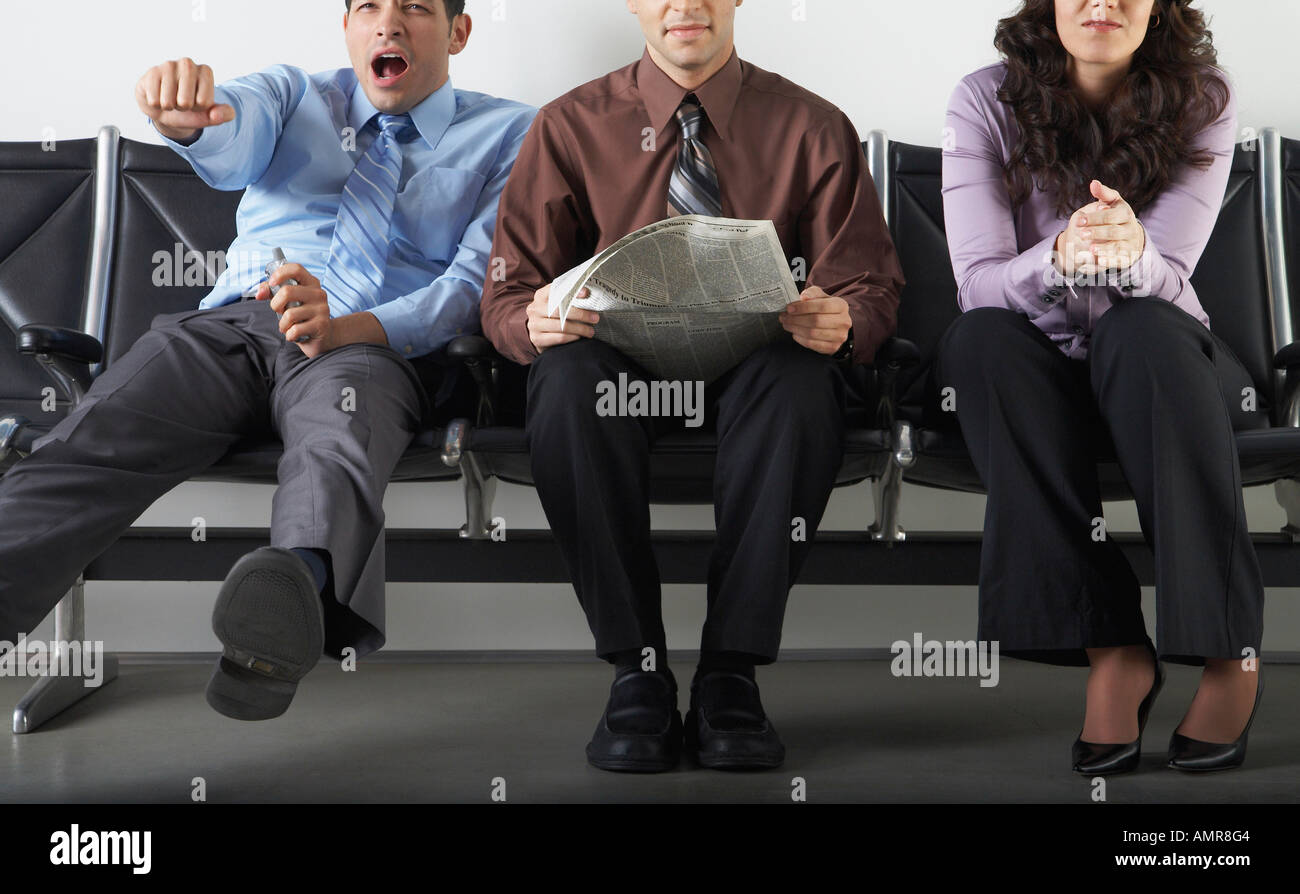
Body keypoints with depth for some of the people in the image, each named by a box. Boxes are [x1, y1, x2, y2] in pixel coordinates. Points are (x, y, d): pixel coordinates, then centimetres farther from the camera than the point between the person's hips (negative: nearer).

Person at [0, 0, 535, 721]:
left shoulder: (507, 134, 17)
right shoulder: (293, 95, 24)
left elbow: (475, 283, 2)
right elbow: (229, 143, -1)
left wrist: (344, 328, -17)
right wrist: (187, 112, -29)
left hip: (378, 344, -2)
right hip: (229, 325, 3)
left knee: (339, 439, -40)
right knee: (92, 439, -27)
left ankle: (296, 586, -71)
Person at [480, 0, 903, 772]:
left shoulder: (814, 129, 5)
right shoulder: (571, 127, 6)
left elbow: (872, 290, 4)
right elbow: (506, 296, 3)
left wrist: (842, 322, -22)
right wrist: (535, 323, -23)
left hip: (754, 367, 0)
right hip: (623, 364, 1)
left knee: (798, 379, -35)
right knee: (568, 376, -34)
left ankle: (731, 674, -28)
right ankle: (636, 672, -26)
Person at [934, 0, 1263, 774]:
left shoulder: (1201, 101, -6)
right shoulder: (985, 103, -8)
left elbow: (1167, 278, -18)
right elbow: (978, 282, -17)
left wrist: (1131, 254, -43)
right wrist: (1059, 260, -40)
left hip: (1154, 361, 0)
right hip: (1033, 371, 1)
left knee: (1141, 327, -34)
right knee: (980, 337, -33)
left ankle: (1231, 650, -31)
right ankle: (1111, 649, -35)